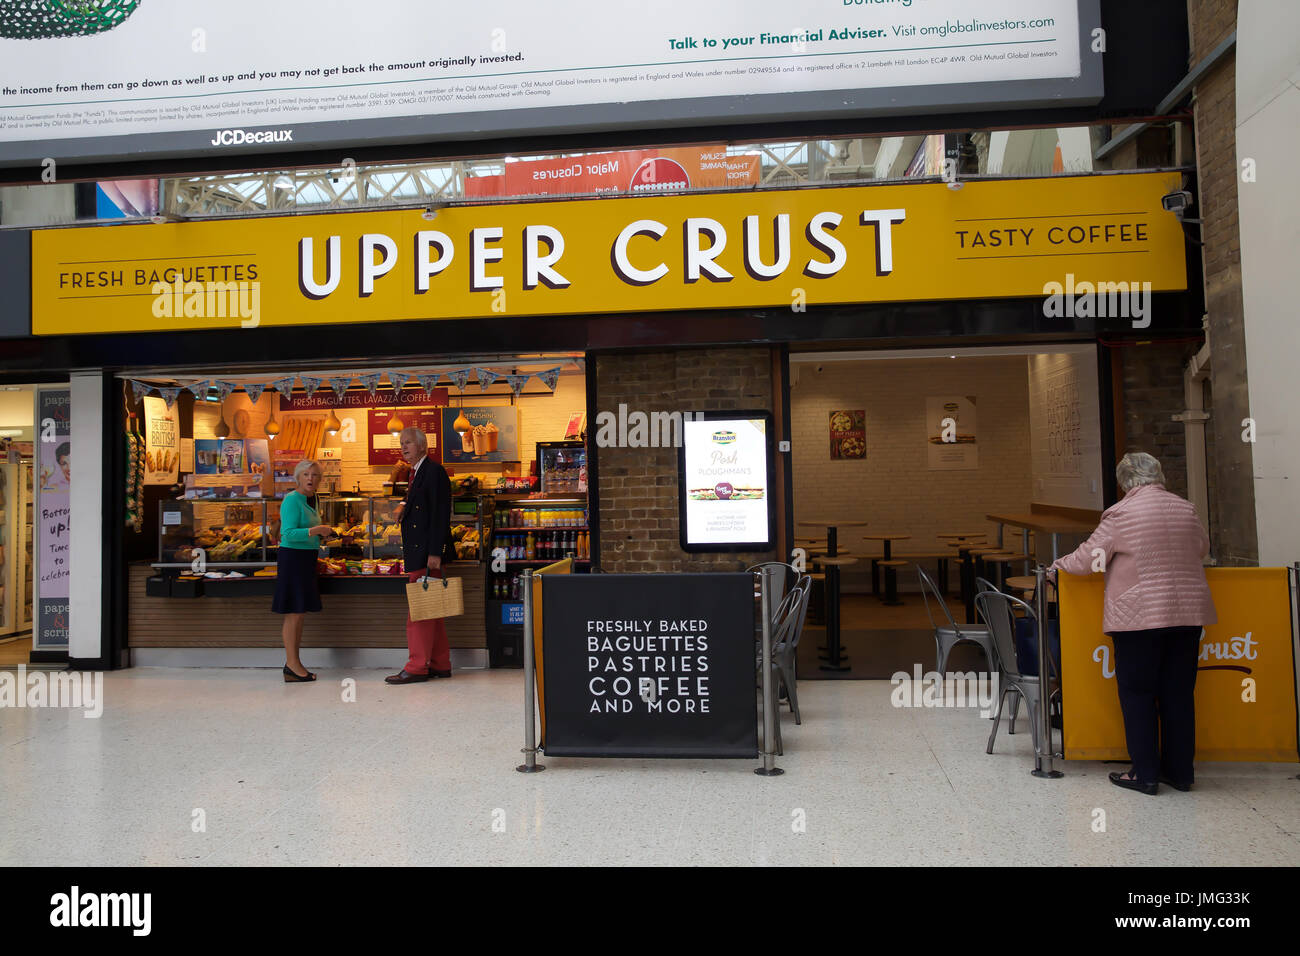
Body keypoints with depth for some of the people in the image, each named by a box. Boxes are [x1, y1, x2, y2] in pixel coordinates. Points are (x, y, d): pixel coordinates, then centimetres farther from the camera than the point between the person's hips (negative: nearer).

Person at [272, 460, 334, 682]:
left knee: (300, 611, 11)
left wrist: (321, 534, 9)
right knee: (294, 612, -7)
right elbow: (288, 534, -21)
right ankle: (293, 666, -2)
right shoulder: (292, 500, -13)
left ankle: (292, 664, 17)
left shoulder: (313, 500, 14)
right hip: (292, 557, -9)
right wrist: (314, 531, -27)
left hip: (307, 559, 9)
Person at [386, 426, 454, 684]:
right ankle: (440, 665, 19)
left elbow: (441, 514, -18)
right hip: (418, 554, 10)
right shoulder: (416, 473, 19)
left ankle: (417, 667, -1)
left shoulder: (434, 471, -11)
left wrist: (434, 552, -22)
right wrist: (405, 510, 7)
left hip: (427, 552, -10)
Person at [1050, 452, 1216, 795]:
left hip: (1139, 615, -5)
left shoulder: (1120, 513, -10)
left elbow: (1087, 559, -8)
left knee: (1137, 693, 4)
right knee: (1179, 693, 12)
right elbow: (1203, 549, 23)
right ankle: (1179, 771, 21)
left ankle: (1145, 774, 8)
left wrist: (1059, 563, 10)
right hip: (1188, 613, 5)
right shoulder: (1185, 509, 6)